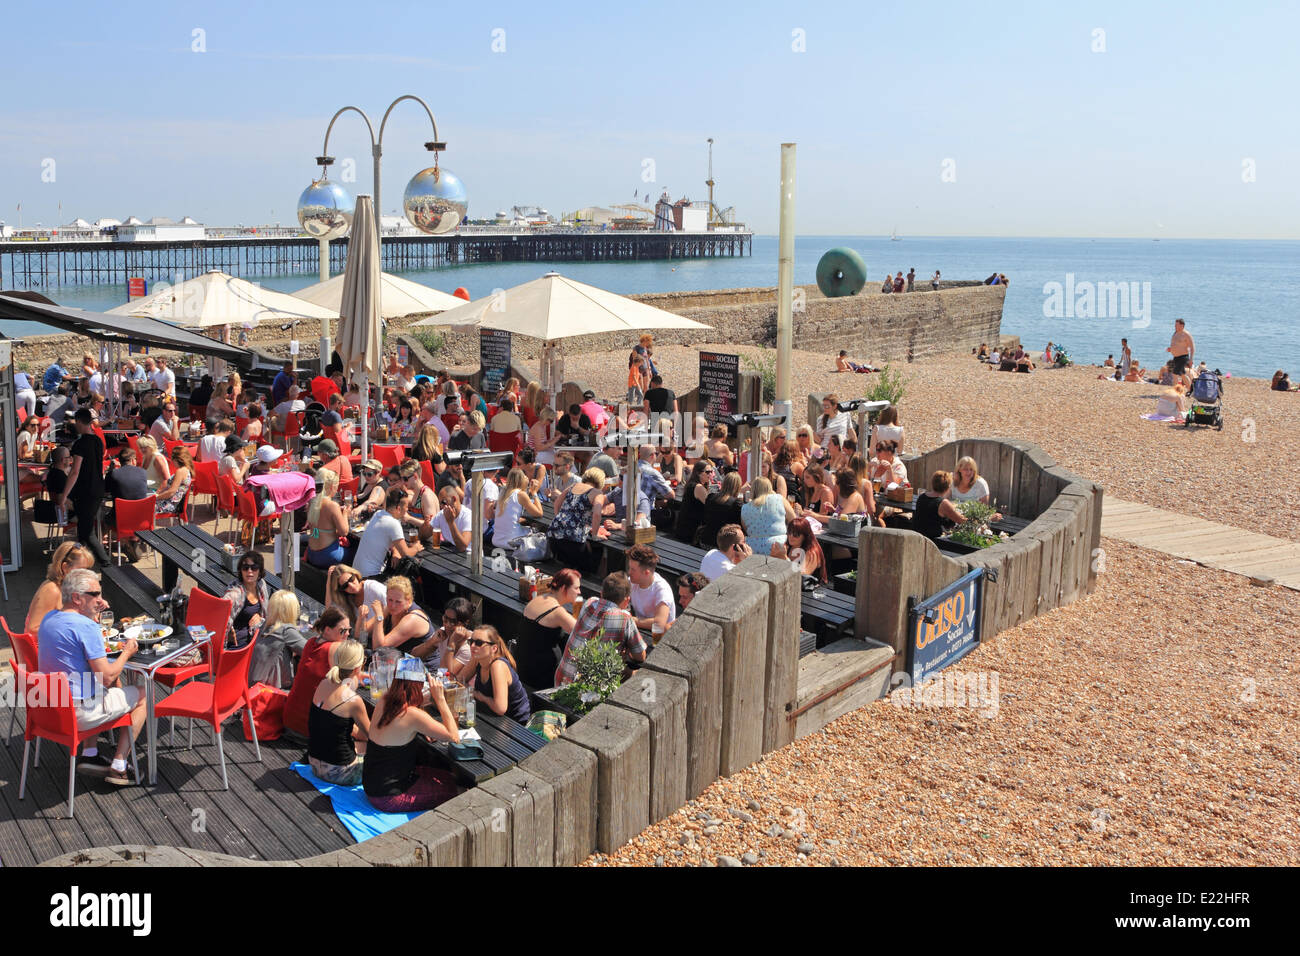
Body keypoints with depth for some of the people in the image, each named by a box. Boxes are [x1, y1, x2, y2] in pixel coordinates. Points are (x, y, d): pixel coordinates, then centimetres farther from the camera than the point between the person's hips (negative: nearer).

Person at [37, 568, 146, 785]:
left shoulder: (48, 618, 5)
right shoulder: (86, 627, -22)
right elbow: (107, 676, -21)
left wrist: (95, 616, 13)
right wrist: (127, 653, -4)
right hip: (79, 714, -9)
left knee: (115, 683, 31)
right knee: (142, 695, 10)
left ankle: (90, 754, 26)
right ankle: (118, 767, 8)